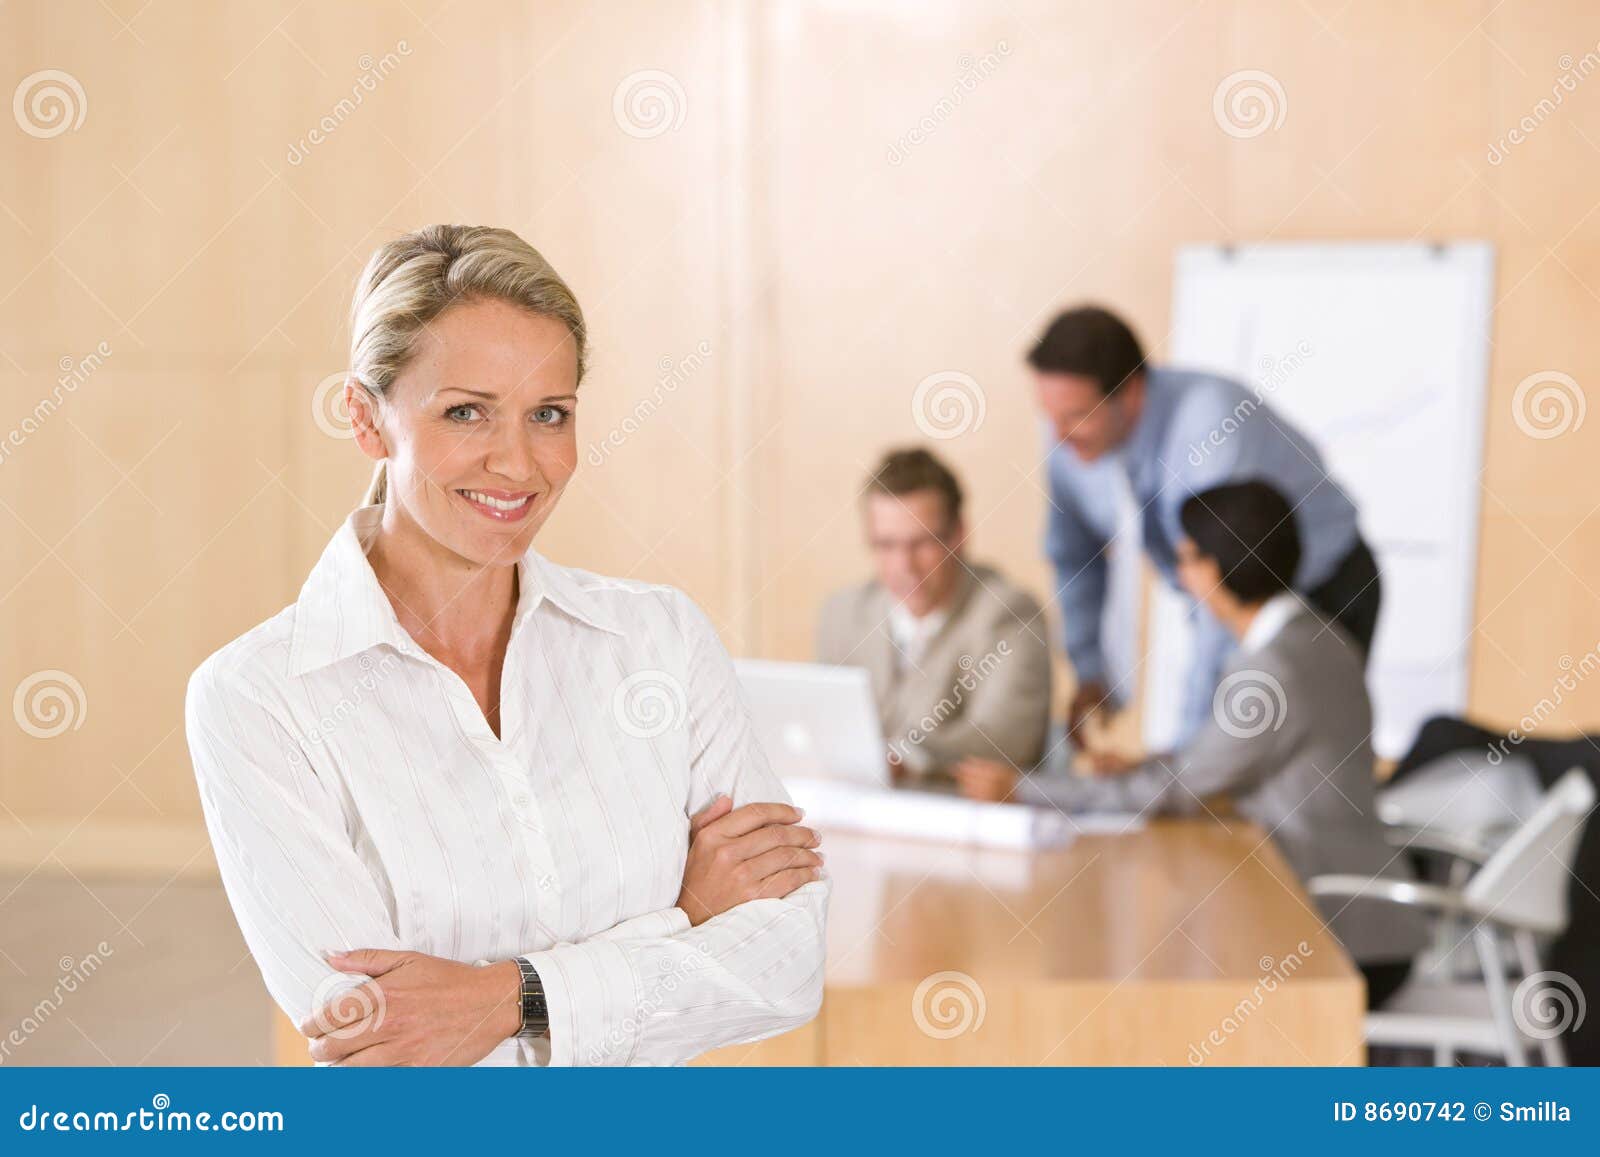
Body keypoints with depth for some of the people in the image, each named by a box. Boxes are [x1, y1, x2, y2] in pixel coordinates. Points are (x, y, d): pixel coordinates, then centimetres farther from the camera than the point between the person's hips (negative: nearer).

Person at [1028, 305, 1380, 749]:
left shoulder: (1210, 416, -35)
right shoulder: (1070, 433, -16)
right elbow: (1074, 555, 3)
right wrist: (1090, 675, -1)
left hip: (1325, 597, -5)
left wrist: (1189, 741, -38)